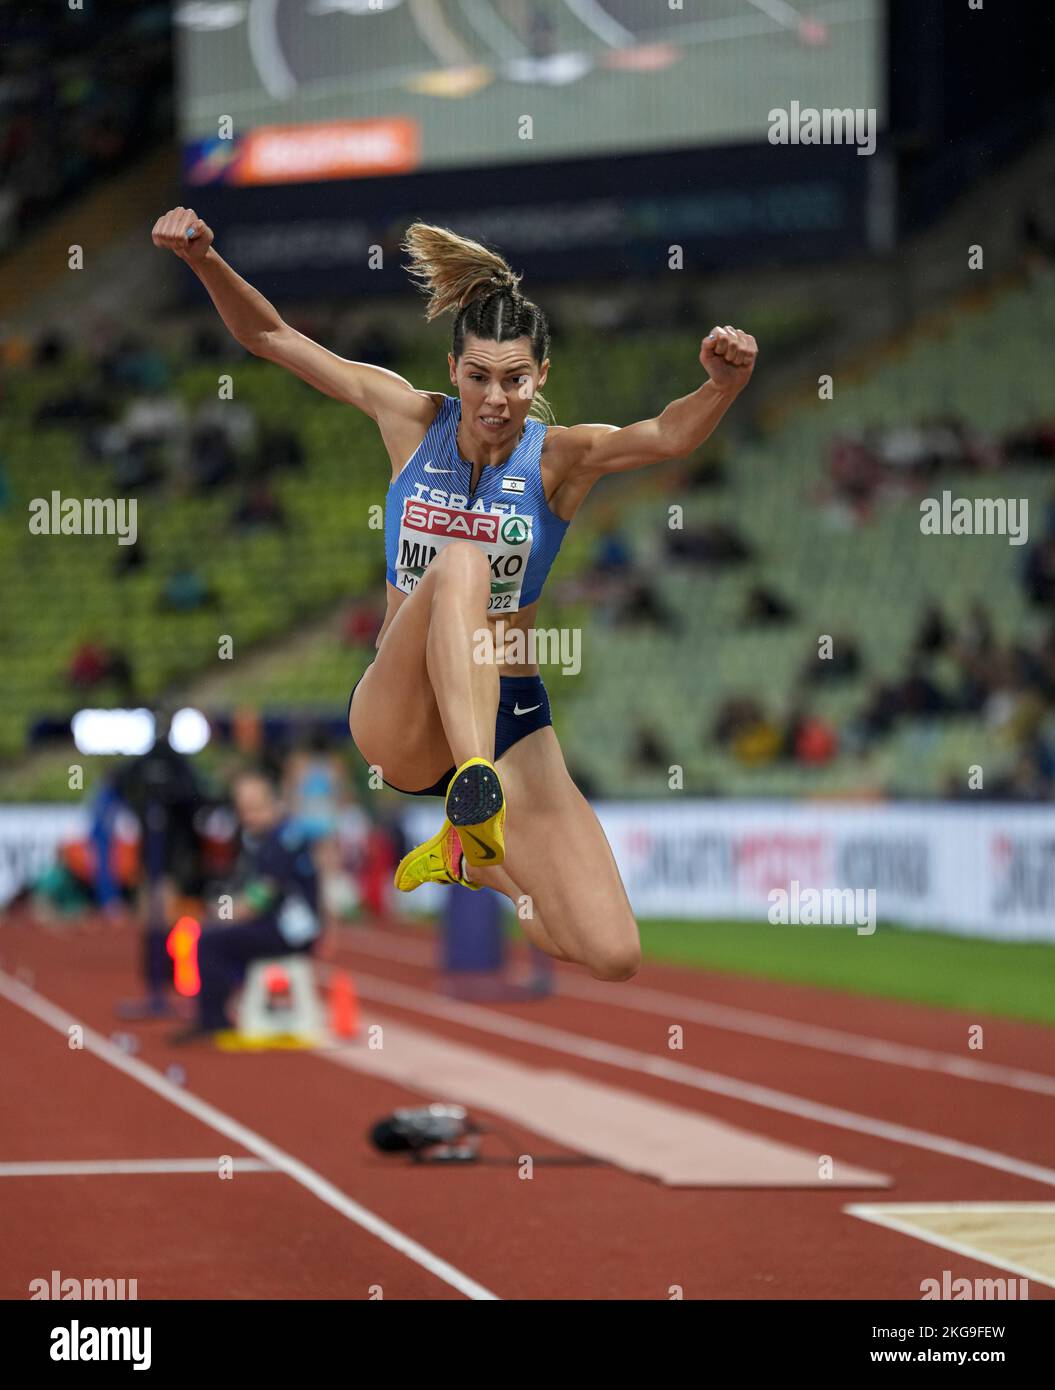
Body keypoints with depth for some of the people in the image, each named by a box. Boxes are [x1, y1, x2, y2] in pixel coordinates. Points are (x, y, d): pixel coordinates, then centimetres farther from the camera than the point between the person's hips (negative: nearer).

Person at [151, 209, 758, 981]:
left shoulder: (560, 457, -5)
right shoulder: (414, 421, 0)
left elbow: (669, 436, -25)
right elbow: (268, 336, 1)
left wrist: (725, 386, -46)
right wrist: (204, 259, -16)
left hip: (511, 718, 2)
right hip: (399, 716, -2)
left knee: (614, 957, -11)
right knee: (461, 565, -32)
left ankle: (474, 855, 19)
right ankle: (475, 789, -44)